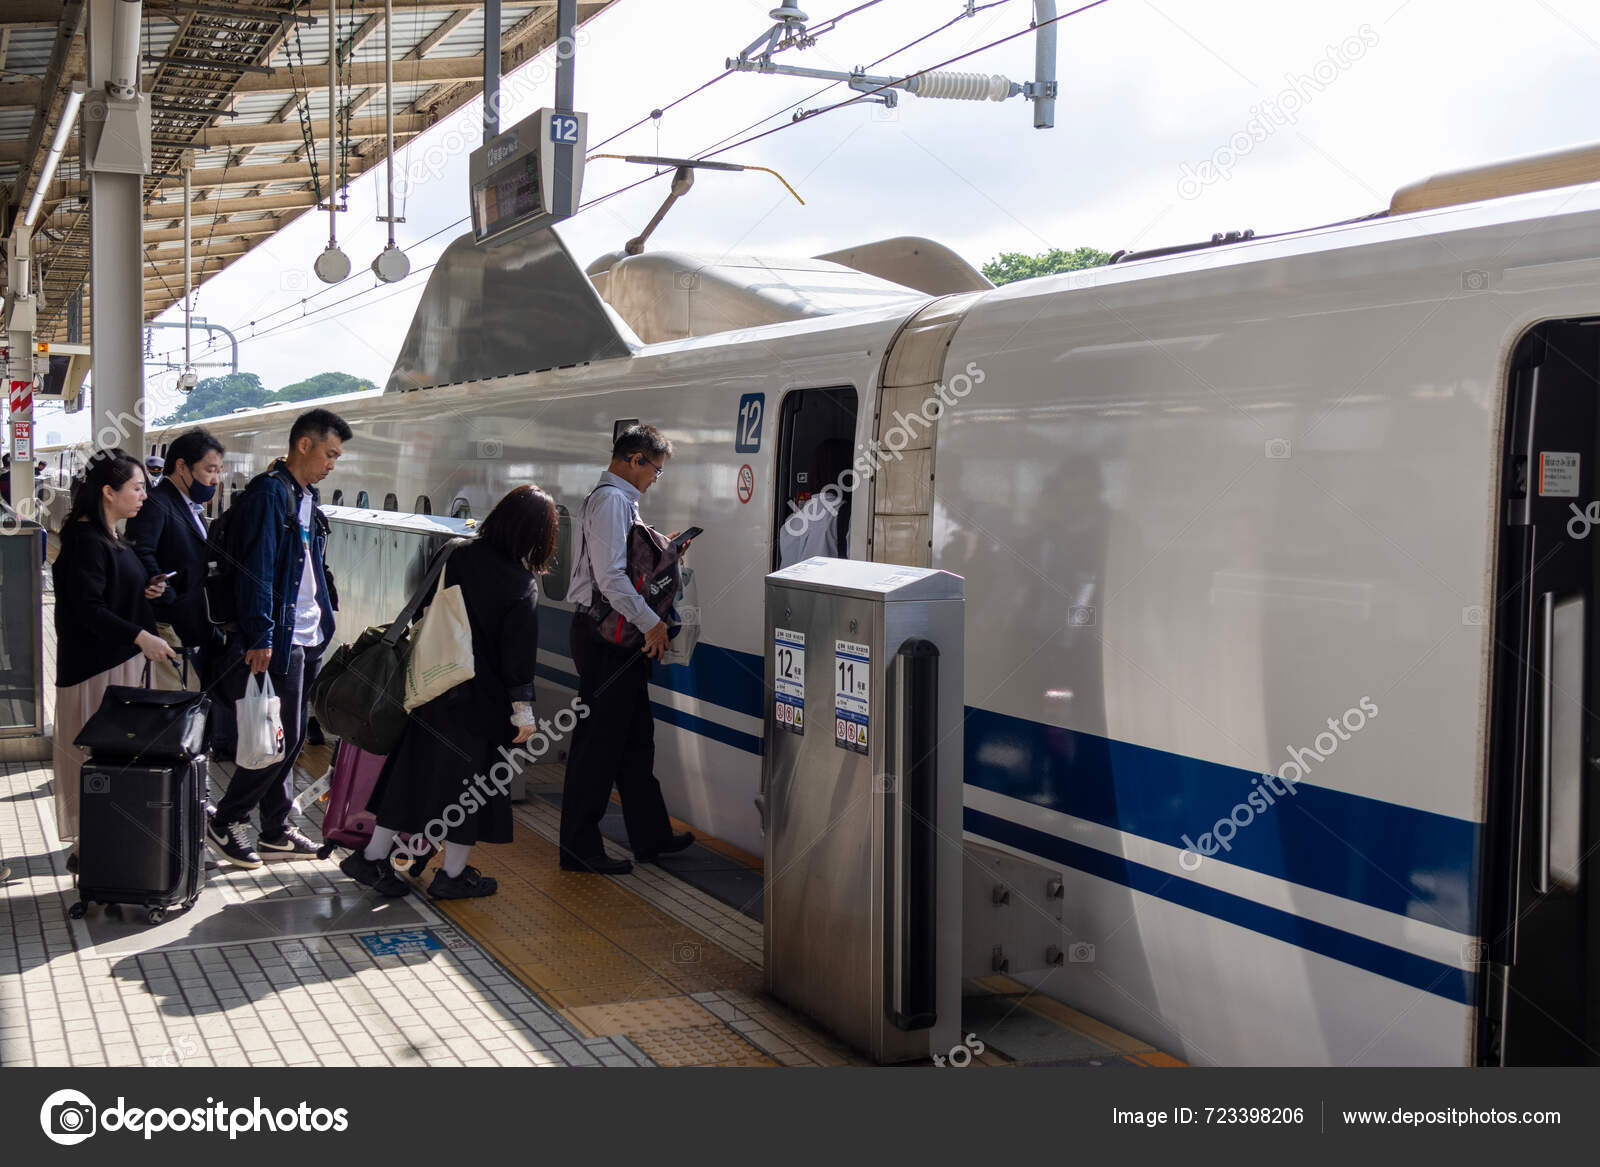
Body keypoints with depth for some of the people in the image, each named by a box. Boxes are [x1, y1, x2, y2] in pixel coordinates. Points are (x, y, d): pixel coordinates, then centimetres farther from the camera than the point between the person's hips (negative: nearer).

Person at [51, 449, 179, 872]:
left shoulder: (112, 538, 15)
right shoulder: (86, 541, -15)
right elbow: (87, 608, -21)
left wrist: (145, 590, 7)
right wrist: (140, 637, -24)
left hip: (122, 659, 10)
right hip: (96, 664, -10)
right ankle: (86, 849, 1)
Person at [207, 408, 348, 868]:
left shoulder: (309, 496, 15)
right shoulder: (269, 493, -14)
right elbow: (255, 568, -19)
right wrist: (260, 637, -22)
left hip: (309, 638, 9)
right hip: (279, 639, -9)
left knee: (292, 736, 13)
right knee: (282, 736, -6)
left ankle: (275, 828, 21)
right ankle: (226, 822, 8)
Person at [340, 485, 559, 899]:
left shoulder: (459, 557, -1)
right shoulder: (522, 585, -16)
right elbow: (519, 653, -16)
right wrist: (523, 709, -10)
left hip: (435, 689, 5)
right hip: (483, 701, -5)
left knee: (417, 768, 14)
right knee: (473, 776, 9)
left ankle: (373, 857, 19)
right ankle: (452, 875, 18)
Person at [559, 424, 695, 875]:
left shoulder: (619, 499, 18)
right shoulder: (612, 500, -16)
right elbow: (611, 577, -24)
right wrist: (651, 622, -20)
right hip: (606, 638, -11)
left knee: (635, 738, 16)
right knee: (598, 741, -3)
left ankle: (651, 837, 25)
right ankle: (579, 848, 6)